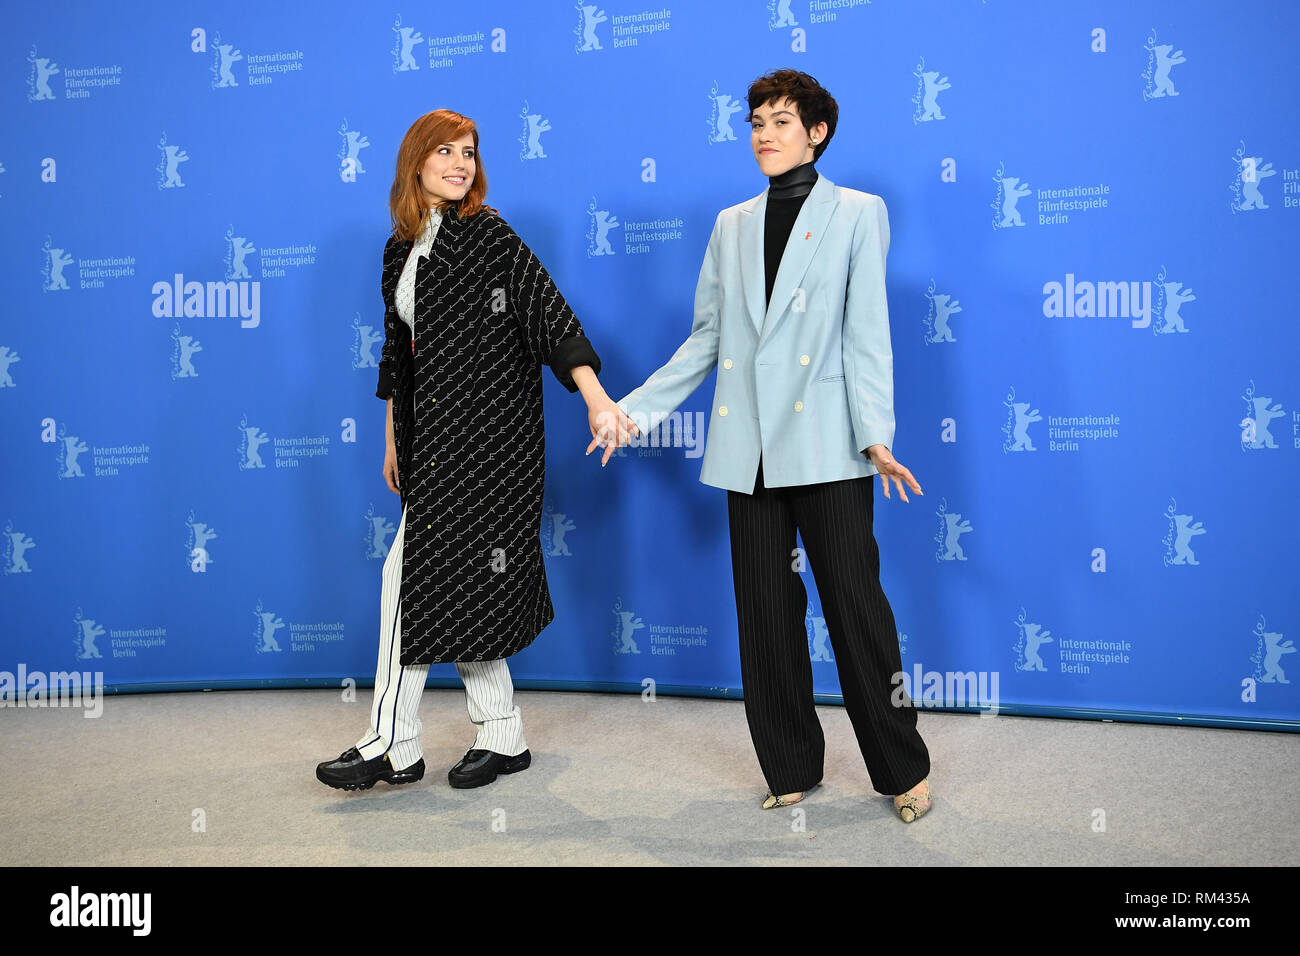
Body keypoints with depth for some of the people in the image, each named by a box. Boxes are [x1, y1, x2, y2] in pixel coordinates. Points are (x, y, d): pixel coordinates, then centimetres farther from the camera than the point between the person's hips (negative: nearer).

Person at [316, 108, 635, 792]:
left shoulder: (488, 233, -7)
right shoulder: (401, 250, 14)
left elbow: (551, 315, -15)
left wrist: (596, 398, -27)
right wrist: (393, 440, 21)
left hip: (482, 432, -7)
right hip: (435, 439, 7)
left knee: (417, 577, -6)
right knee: (453, 581, 8)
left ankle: (393, 748, 3)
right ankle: (500, 736, 19)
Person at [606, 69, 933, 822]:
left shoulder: (857, 213, 4)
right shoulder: (732, 225, 15)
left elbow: (867, 335, -4)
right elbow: (707, 338, 14)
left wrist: (876, 437, -13)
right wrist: (635, 409, 8)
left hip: (825, 445, -4)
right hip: (750, 447, 4)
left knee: (856, 604, -3)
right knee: (766, 611, 7)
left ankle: (903, 769, 13)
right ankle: (792, 768, 21)